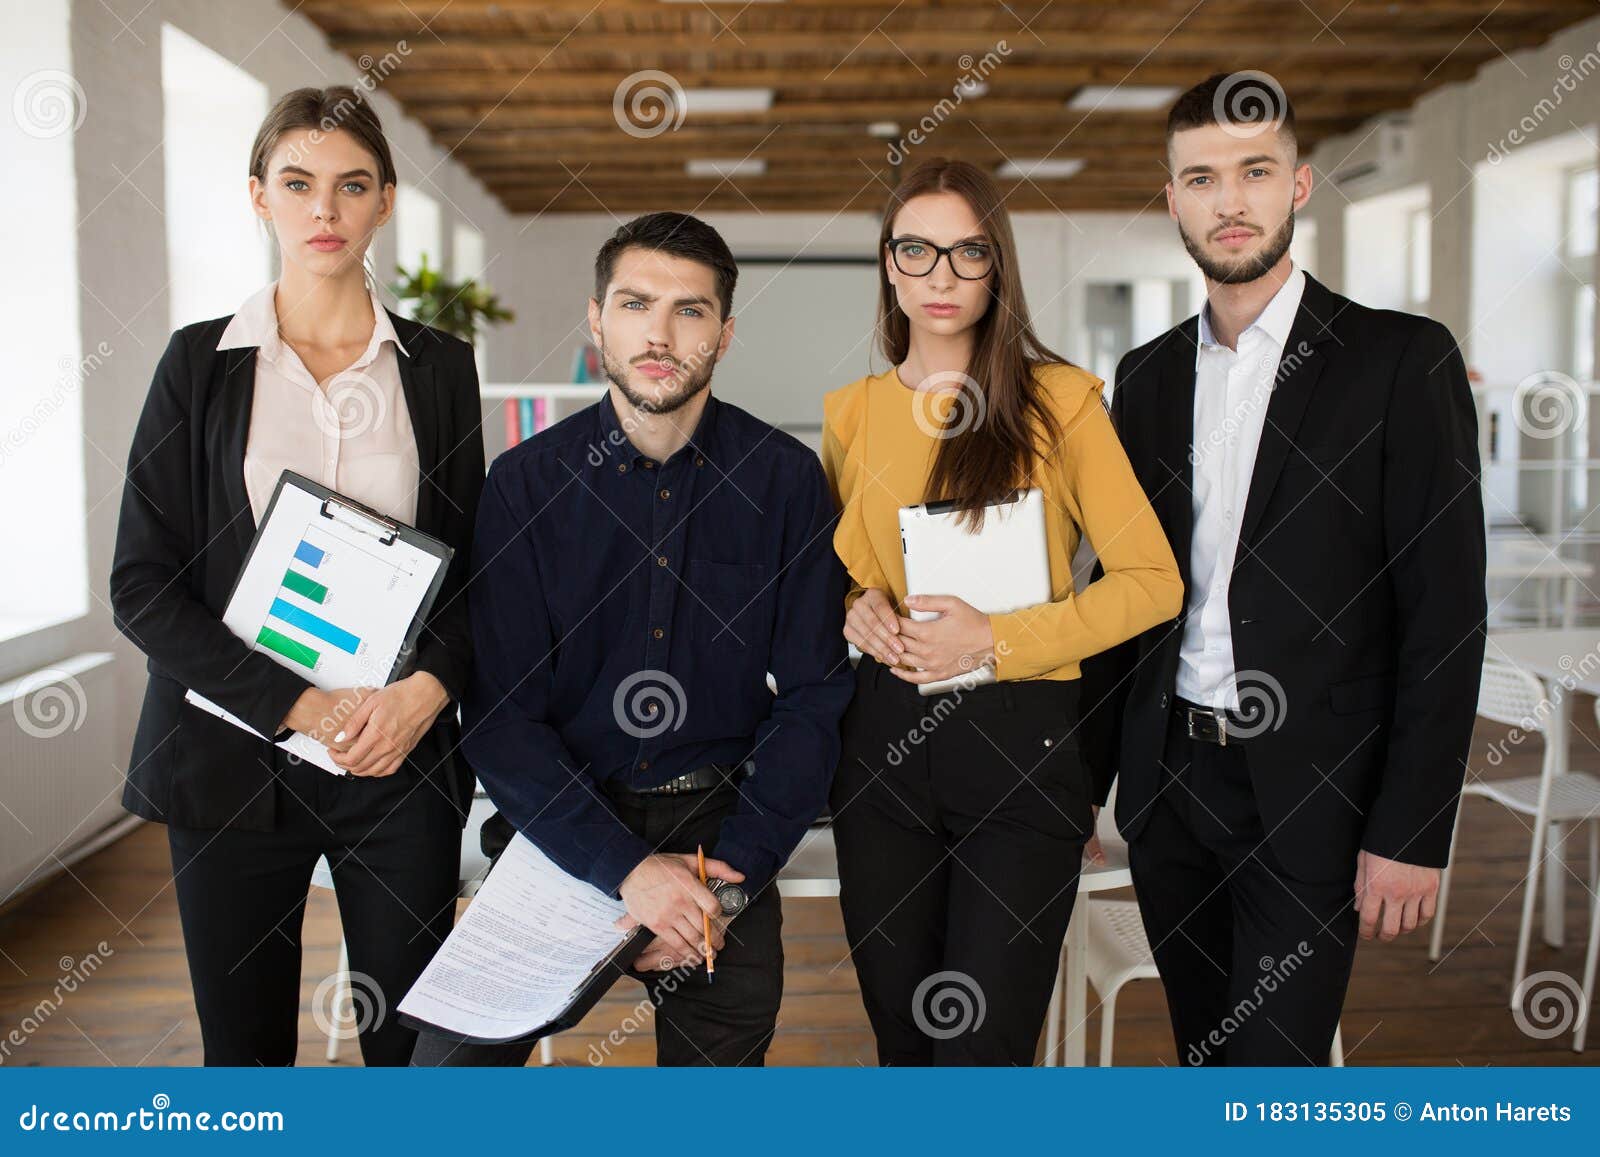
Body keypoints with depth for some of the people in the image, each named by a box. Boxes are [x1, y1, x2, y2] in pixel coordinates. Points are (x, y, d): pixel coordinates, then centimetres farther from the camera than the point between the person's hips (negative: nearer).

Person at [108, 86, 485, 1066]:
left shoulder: (440, 367, 7)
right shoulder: (201, 362, 3)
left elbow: (476, 563, 8)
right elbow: (141, 583, -2)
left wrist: (427, 688, -11)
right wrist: (297, 706, -13)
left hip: (404, 755, 1)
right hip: (234, 756, 0)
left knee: (412, 1037, 5)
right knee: (244, 1044, 9)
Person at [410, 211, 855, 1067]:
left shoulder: (785, 478, -2)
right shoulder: (526, 482, -3)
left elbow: (812, 700, -2)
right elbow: (499, 715, -6)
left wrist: (730, 878, -12)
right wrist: (627, 867, -17)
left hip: (719, 824, 1)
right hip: (561, 827, 0)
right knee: (450, 1053, -10)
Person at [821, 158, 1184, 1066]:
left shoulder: (1059, 401, -3)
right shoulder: (852, 411, 8)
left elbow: (1153, 581, -5)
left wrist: (996, 639, -15)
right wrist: (856, 609, -2)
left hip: (1024, 744, -3)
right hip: (885, 739, 4)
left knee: (981, 1049, -2)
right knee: (903, 1037, 14)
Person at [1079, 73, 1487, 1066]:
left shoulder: (1401, 359, -6)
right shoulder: (1149, 375, 9)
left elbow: (1445, 611, -9)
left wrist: (1409, 833, -13)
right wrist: (1086, 773, 8)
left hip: (1307, 792, -4)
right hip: (1167, 778, 5)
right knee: (1204, 1054, 17)